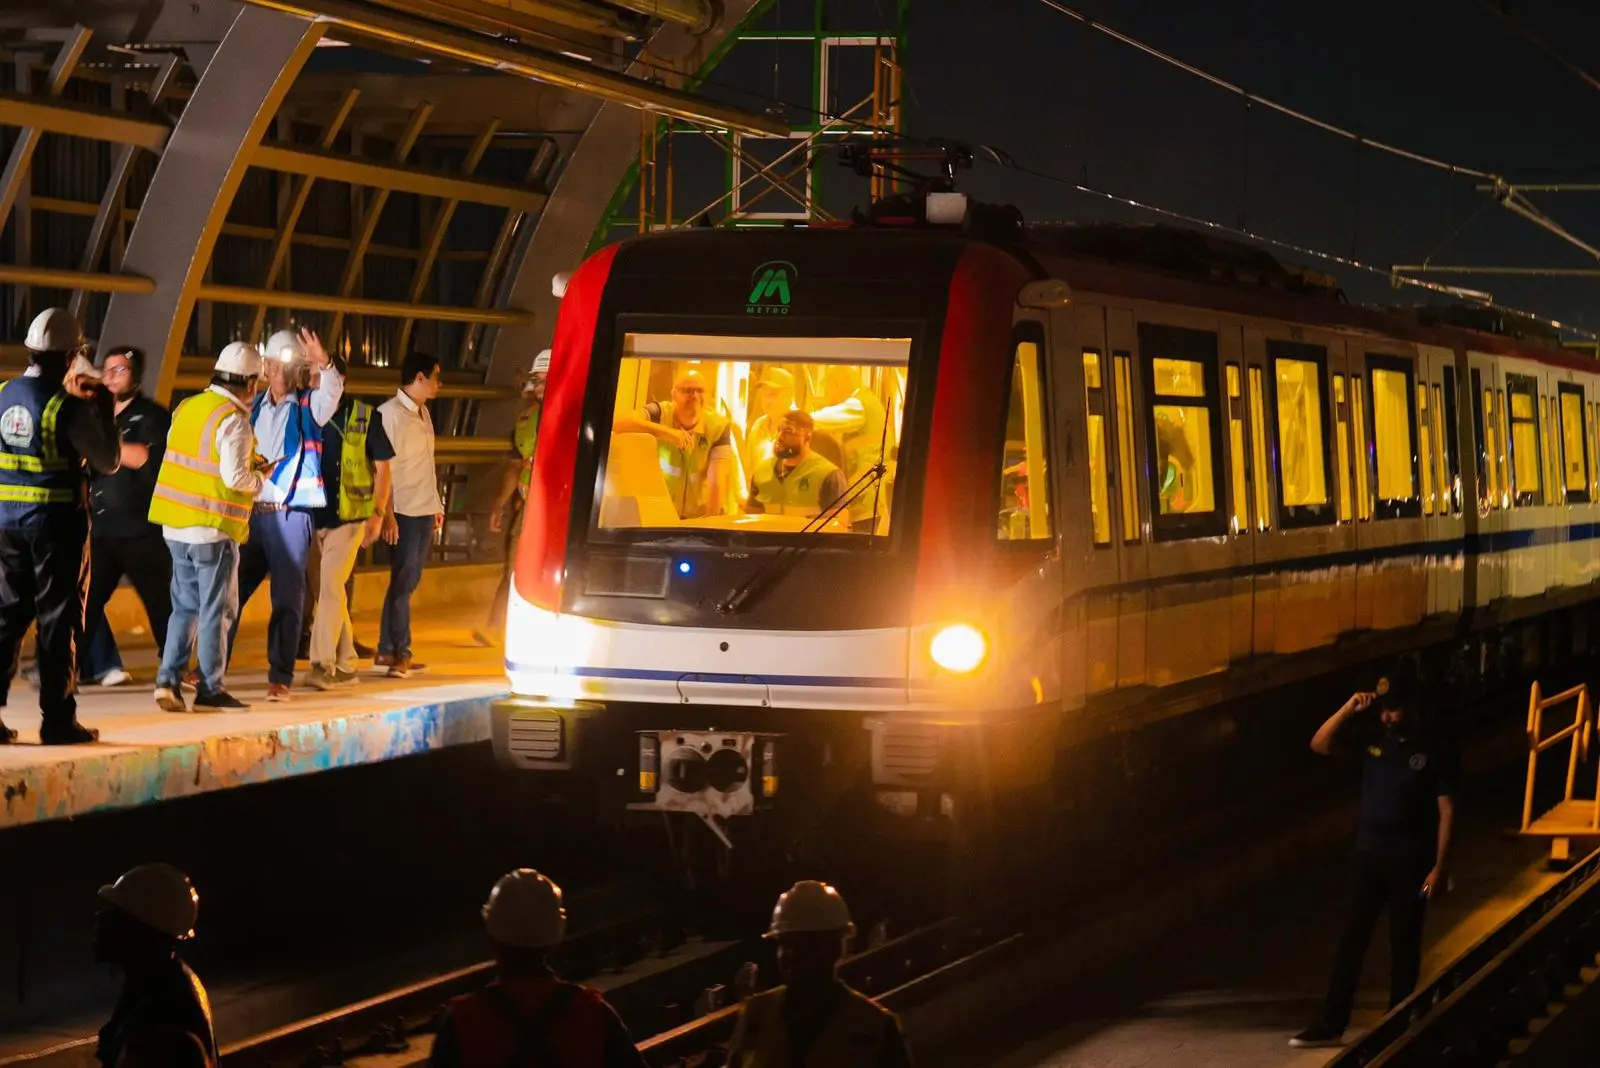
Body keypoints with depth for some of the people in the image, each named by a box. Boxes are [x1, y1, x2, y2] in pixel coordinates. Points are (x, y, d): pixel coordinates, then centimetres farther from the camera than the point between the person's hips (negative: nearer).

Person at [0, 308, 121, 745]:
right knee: (59, 619, 2)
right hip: (58, 521, -5)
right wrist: (104, 411, 2)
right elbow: (108, 462, -9)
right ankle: (57, 719, 3)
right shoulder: (68, 406, -14)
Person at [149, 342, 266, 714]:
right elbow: (235, 476, -21)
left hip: (176, 525, 7)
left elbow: (184, 459, 11)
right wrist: (258, 478, 1)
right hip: (213, 529, -7)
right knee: (217, 610, 3)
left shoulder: (188, 408, 8)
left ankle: (168, 680, 7)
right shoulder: (233, 420, -14)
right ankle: (210, 690, 7)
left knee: (185, 605, 16)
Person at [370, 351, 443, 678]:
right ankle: (400, 654, 1)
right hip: (403, 512, -8)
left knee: (408, 581, 10)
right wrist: (386, 514, -17)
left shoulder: (423, 413, 13)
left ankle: (387, 650, 15)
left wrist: (437, 505, 18)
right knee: (403, 581, -5)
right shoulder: (388, 414, -12)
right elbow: (382, 468, -14)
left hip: (425, 511, 8)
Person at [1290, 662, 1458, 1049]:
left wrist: (1440, 866, -13)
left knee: (1404, 945, 5)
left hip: (1410, 862, -4)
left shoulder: (1436, 751, -8)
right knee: (1351, 940, 4)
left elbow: (1446, 811, -8)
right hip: (1369, 855, 4)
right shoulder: (1373, 736, 3)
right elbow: (1319, 745, 0)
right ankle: (1330, 1025, 6)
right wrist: (1348, 710, -13)